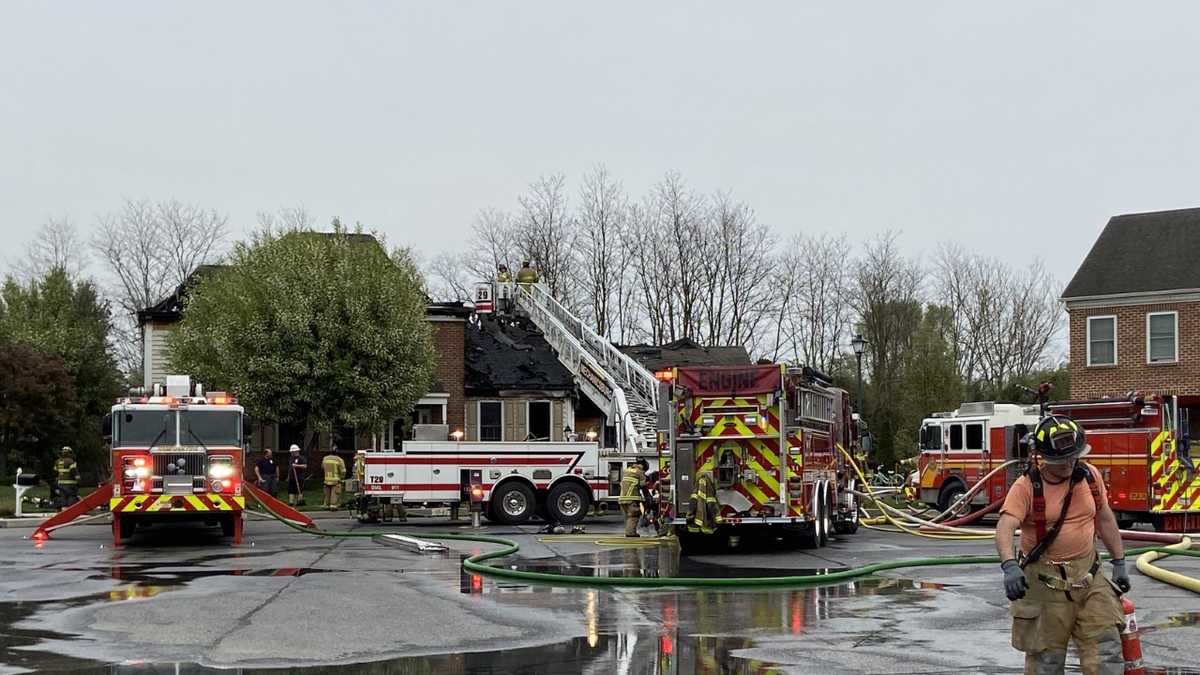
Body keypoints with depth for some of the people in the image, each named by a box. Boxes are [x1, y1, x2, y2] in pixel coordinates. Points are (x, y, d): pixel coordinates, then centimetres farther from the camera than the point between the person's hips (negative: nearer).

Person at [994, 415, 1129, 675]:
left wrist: (1119, 563, 12)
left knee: (1106, 654, 1)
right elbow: (1005, 528, -27)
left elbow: (1105, 519, 14)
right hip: (1045, 582, -4)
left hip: (1089, 575, 4)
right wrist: (1010, 566, -44)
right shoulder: (1027, 486, -14)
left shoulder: (1090, 475, 2)